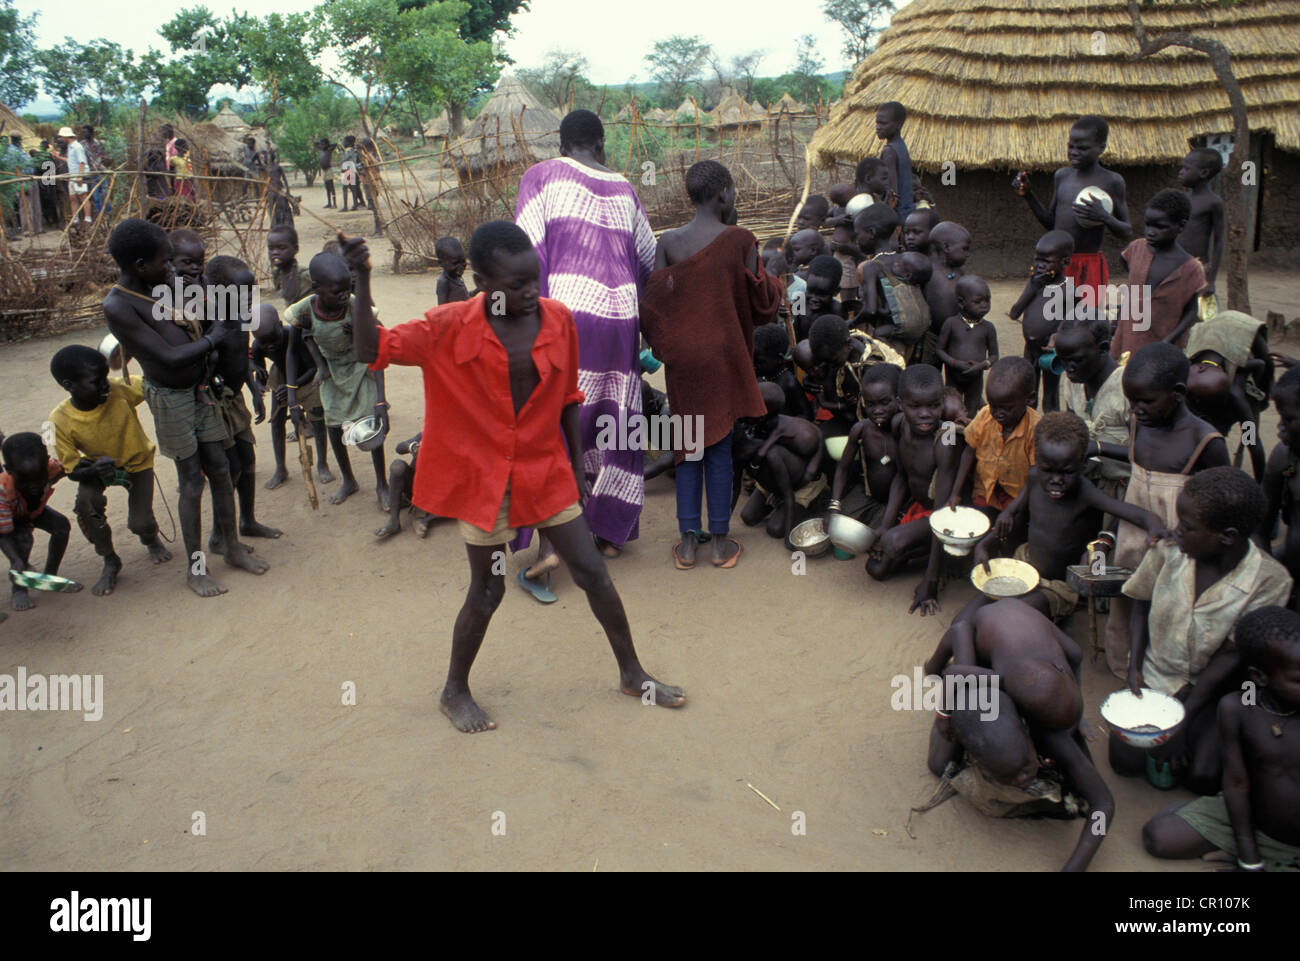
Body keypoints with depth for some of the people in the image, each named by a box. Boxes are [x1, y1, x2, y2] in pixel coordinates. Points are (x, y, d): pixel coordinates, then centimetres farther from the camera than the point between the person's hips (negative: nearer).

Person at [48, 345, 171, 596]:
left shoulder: (120, 390, -31)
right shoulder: (60, 420, -27)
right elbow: (72, 469, -18)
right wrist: (95, 469, -41)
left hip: (137, 462, 0)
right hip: (96, 466, 1)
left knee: (139, 523, -13)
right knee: (86, 503, -28)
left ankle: (151, 540, 28)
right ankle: (110, 561, -2)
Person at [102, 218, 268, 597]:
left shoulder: (157, 286, 4)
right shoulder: (118, 307, -20)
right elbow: (169, 357, -21)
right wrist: (214, 337, -13)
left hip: (200, 391, 7)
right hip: (171, 399, -7)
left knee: (219, 470, 12)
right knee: (192, 482, 1)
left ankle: (233, 547, 27)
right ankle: (194, 567, 17)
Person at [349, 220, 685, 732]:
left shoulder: (558, 318, -5)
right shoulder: (449, 328, -12)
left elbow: (567, 398, 5)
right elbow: (370, 350, -13)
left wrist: (577, 469, 9)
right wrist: (363, 279, -25)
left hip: (546, 473, 3)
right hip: (483, 478, -3)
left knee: (594, 576, 8)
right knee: (487, 591, 8)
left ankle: (632, 674, 28)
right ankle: (455, 691, 32)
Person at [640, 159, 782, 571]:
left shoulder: (668, 242, -3)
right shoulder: (739, 240, -10)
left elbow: (651, 303, -3)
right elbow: (761, 301, -3)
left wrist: (666, 345, 12)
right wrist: (776, 284, 18)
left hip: (683, 359, 2)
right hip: (723, 356, -2)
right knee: (720, 447, 7)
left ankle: (687, 542, 15)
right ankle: (721, 543, 15)